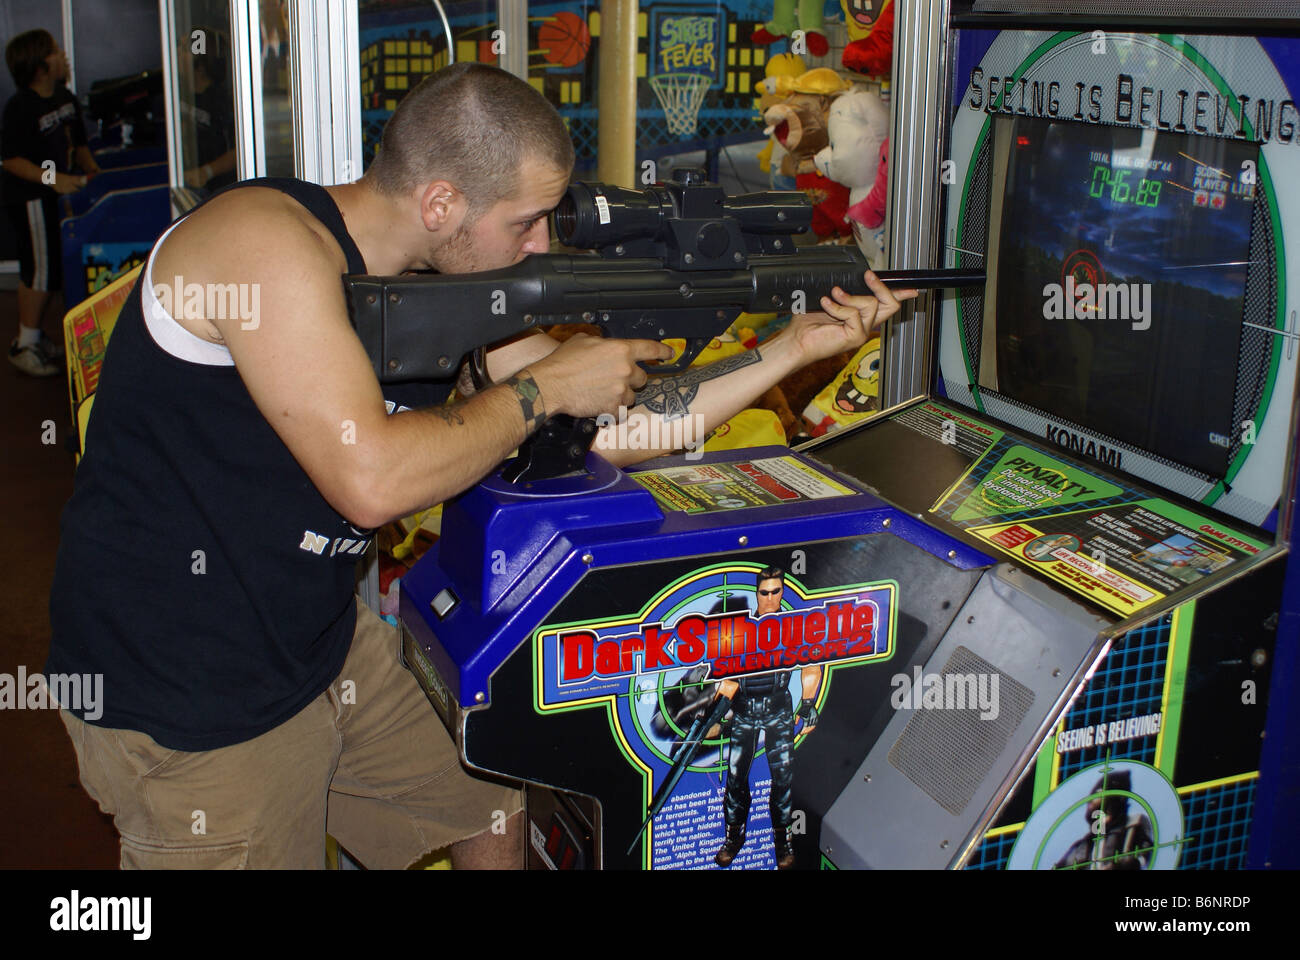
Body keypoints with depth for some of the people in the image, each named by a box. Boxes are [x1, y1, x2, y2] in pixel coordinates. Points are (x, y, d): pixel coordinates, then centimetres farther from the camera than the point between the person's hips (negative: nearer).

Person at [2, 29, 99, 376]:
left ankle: (35, 336, 25)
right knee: (40, 270, -3)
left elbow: (77, 142, 18)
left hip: (60, 193, 8)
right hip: (30, 199, -8)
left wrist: (91, 168, 1)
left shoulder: (65, 98, 7)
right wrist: (52, 178, -28)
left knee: (58, 268, 12)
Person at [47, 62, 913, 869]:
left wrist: (794, 349, 1)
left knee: (493, 812, 18)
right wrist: (548, 386, -20)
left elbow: (618, 430, 4)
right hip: (186, 703, -8)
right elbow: (370, 480, -33)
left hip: (326, 648, 8)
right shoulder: (267, 241, -24)